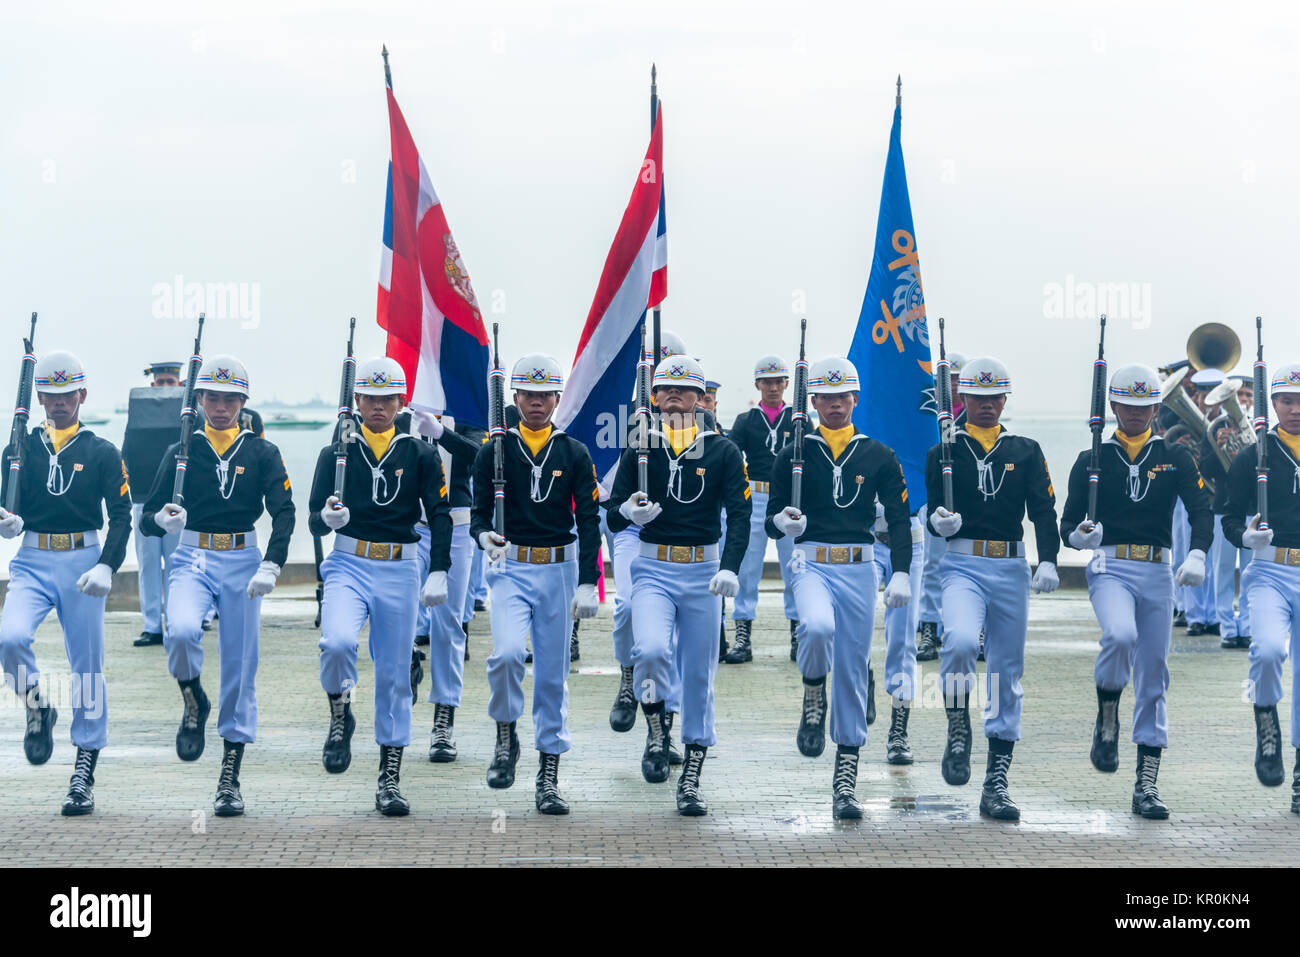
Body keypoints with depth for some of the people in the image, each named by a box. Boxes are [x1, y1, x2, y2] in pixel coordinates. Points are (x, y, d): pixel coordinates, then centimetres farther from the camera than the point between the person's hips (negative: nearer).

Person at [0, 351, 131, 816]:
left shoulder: (102, 453, 3)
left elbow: (121, 516, 0)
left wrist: (107, 567, -14)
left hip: (82, 563, -1)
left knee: (87, 667, 1)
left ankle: (84, 777, 10)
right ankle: (38, 708, 5)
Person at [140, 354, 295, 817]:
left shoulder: (262, 453, 4)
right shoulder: (181, 452, 6)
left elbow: (283, 512, -6)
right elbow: (147, 520, 4)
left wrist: (271, 566, -21)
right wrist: (164, 519, -21)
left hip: (242, 563, 1)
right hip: (193, 559, 0)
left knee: (240, 670, 1)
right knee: (182, 630, -31)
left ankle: (230, 779, 10)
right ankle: (193, 703, 1)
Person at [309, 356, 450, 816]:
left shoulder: (420, 455, 5)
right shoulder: (336, 453, 5)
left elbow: (440, 515, 4)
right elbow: (315, 521, 4)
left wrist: (439, 572, -7)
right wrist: (329, 518, -21)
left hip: (400, 571, 1)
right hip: (349, 565, -1)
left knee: (394, 675, 4)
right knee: (337, 641, -29)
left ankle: (390, 781, 12)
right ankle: (340, 716, 1)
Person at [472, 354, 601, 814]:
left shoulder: (574, 454, 5)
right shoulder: (494, 452, 3)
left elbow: (589, 521, 3)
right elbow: (479, 512, 3)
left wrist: (588, 583, -5)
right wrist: (483, 535, -22)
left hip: (559, 570, 1)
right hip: (510, 568, -1)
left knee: (553, 673, 4)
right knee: (507, 653, -25)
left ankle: (549, 779, 12)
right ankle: (505, 737, 0)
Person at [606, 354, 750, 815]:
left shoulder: (723, 452, 4)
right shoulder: (640, 450, 6)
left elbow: (739, 514, -4)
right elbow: (613, 519, 3)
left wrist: (730, 568, -20)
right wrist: (628, 513, -22)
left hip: (702, 572, 1)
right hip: (654, 570, -1)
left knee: (698, 677, 4)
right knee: (651, 650, -27)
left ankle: (691, 781, 14)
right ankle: (656, 729, 0)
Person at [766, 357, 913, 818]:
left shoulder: (878, 456, 8)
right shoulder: (793, 455, 5)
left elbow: (898, 519, 7)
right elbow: (771, 521, 6)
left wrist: (901, 573, -6)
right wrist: (783, 522, -19)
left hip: (858, 569, 2)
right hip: (811, 564, -2)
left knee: (853, 672, 2)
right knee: (818, 627, -35)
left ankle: (845, 782, 8)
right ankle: (813, 698, -3)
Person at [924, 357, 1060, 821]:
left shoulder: (1026, 451, 11)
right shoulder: (943, 452, 7)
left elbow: (1043, 509, 3)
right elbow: (934, 514, 4)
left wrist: (1047, 560, -13)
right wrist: (940, 521, -21)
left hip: (1011, 568, 3)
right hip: (963, 564, -2)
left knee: (1007, 673, 4)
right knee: (960, 642, -31)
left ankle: (996, 783, 11)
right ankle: (958, 728, -6)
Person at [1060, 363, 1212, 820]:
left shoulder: (1175, 458, 11)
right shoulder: (1091, 460, 9)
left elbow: (1201, 510, -3)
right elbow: (1068, 527, 6)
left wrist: (1197, 554, -23)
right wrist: (1079, 536, -19)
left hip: (1158, 572, 2)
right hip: (1109, 567, -2)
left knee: (1153, 678, 2)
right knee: (1120, 635, -34)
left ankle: (1147, 785, 7)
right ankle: (1107, 722, -9)